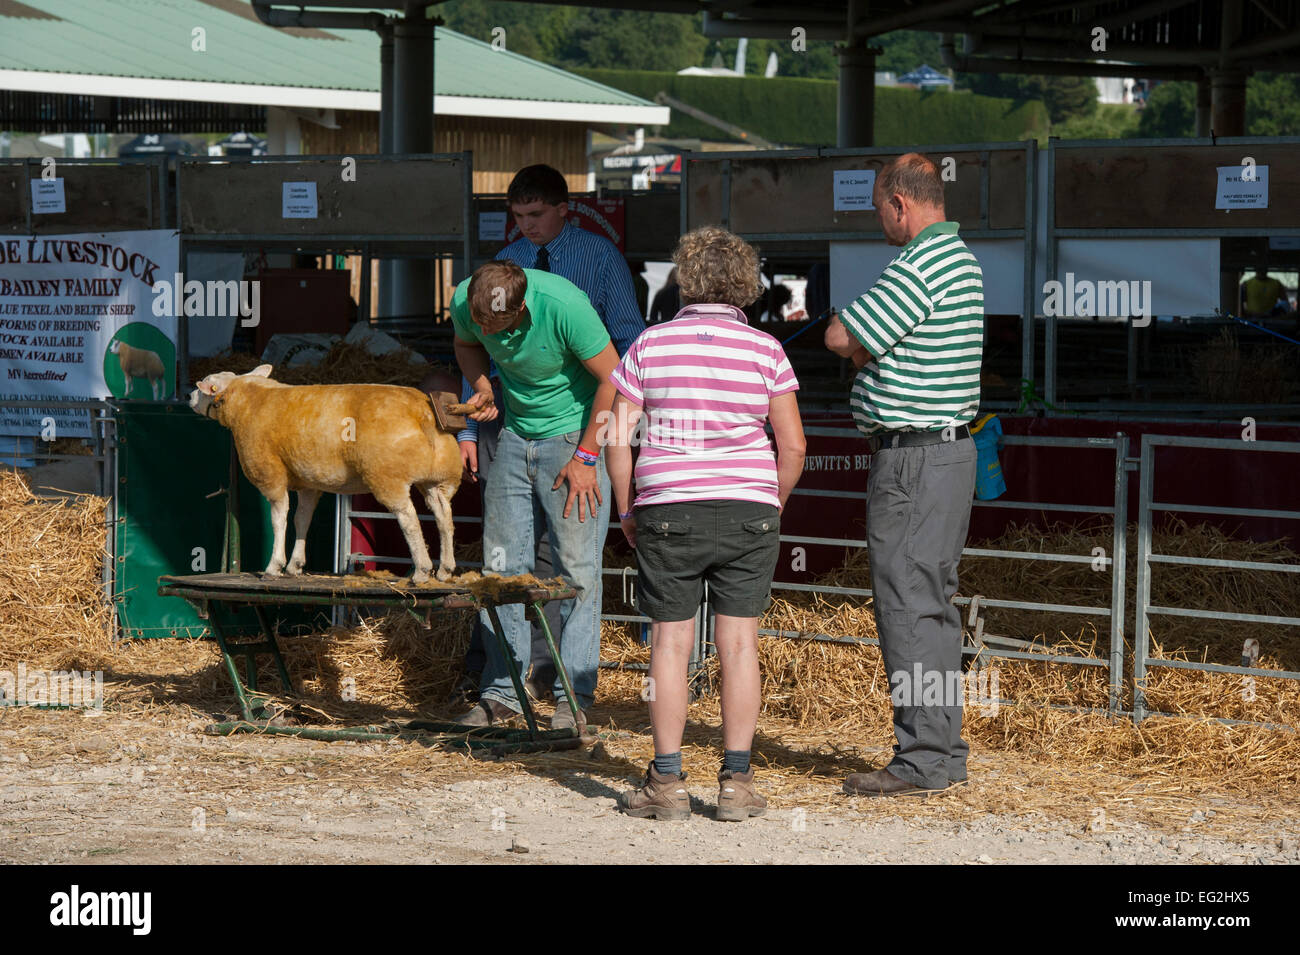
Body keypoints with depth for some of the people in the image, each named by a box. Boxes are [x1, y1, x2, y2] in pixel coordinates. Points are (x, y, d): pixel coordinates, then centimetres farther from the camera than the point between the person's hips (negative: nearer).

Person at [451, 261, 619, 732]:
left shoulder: (564, 305, -29)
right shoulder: (465, 300, -13)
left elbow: (611, 378, -17)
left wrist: (586, 456, -14)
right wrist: (484, 389, -8)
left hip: (575, 435, -5)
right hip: (516, 436, 5)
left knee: (577, 570, -8)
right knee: (501, 565, 3)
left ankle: (573, 697, -3)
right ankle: (502, 691, 10)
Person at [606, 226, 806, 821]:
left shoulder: (651, 345, 1)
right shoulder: (766, 350, 1)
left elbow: (617, 436, 0)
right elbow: (793, 445, 0)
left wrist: (626, 509, 10)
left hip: (667, 509, 0)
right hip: (748, 512, 0)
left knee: (670, 643, 4)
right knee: (739, 644, 4)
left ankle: (666, 782, 4)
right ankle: (736, 783, 4)